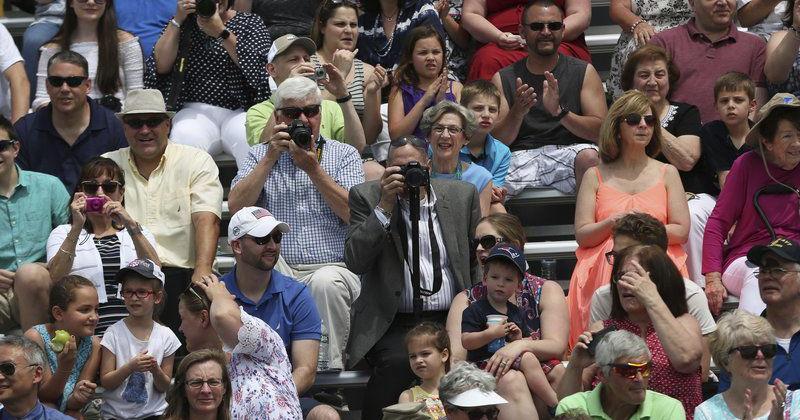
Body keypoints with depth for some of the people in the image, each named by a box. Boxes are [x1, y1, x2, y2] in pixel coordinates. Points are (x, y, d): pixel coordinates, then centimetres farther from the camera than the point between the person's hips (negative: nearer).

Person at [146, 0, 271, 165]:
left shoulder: (250, 23, 11)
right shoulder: (183, 24, 16)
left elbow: (257, 68, -7)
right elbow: (161, 66, 2)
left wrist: (221, 32, -13)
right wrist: (177, 20, -2)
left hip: (239, 112, -1)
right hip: (196, 112, 1)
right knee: (185, 139, -33)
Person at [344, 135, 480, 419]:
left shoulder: (462, 195, 10)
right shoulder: (366, 196, 4)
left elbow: (477, 261, 18)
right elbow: (355, 262, -7)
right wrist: (385, 205, -12)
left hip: (450, 320, 2)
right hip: (393, 323, -2)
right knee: (397, 361, -33)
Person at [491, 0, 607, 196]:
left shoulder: (584, 72, 11)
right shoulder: (503, 79, 13)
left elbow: (600, 131, 1)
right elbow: (498, 141, 5)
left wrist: (559, 112, -15)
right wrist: (517, 112, -15)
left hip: (569, 151, 1)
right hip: (520, 157, -1)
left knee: (590, 157, -34)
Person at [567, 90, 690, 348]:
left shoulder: (666, 173, 18)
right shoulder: (596, 176, 16)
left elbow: (681, 231, 8)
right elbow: (582, 236, 7)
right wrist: (613, 223, -11)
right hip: (603, 269, 0)